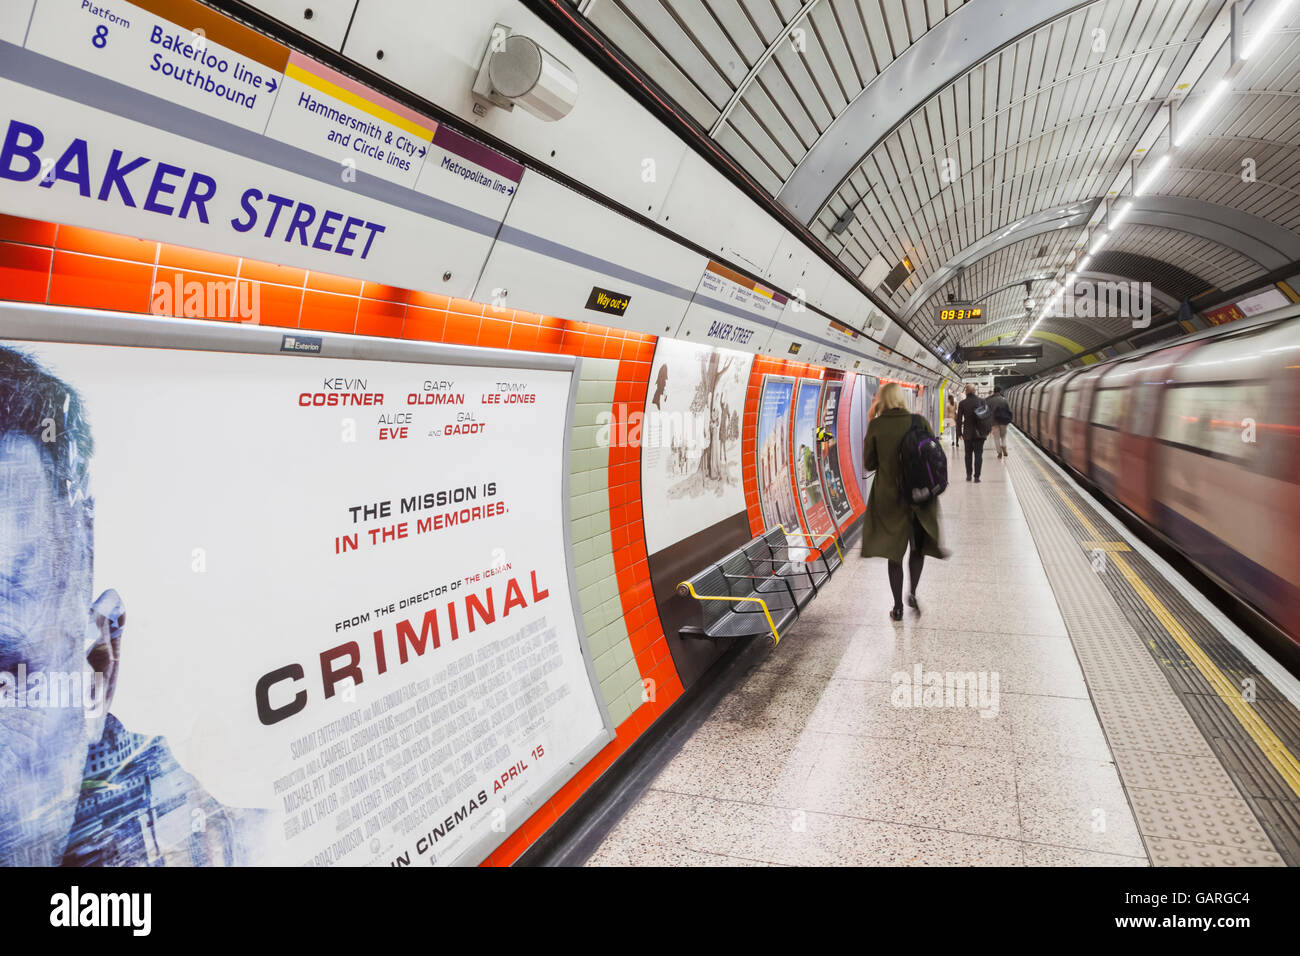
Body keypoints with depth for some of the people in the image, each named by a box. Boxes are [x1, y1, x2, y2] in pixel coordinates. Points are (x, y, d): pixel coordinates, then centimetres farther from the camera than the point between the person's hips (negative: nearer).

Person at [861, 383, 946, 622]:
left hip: (889, 497, -1)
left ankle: (898, 607, 17)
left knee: (894, 552, 11)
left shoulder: (876, 426, -10)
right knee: (918, 546, 23)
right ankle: (913, 593, 12)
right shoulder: (919, 422, -6)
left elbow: (869, 463, -3)